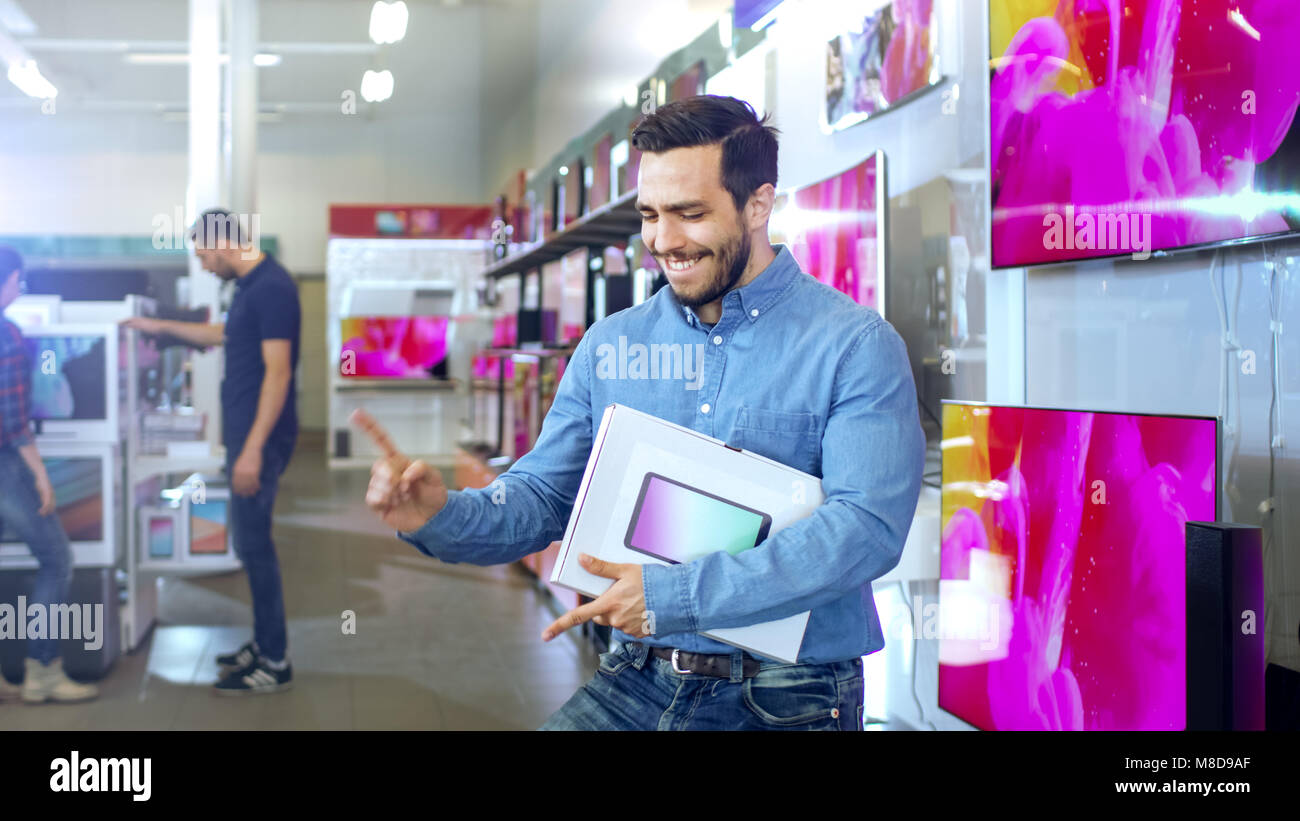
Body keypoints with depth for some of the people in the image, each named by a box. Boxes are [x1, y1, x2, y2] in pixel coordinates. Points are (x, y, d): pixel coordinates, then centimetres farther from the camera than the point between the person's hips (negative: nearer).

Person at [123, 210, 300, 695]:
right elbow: (225, 335, 33)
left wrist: (254, 449, -24)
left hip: (261, 436, -10)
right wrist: (162, 327, 36)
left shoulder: (272, 287, -17)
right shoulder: (249, 286, 13)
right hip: (244, 432, 10)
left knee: (254, 542, -5)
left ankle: (275, 665, 3)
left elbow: (278, 372, -22)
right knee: (251, 540, 15)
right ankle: (264, 645, 25)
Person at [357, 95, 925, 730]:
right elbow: (542, 497, 11)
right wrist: (442, 516, -12)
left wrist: (674, 596, -24)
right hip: (634, 686, 4)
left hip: (786, 704, -3)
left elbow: (866, 525, -19)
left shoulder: (857, 345, -7)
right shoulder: (609, 346, 9)